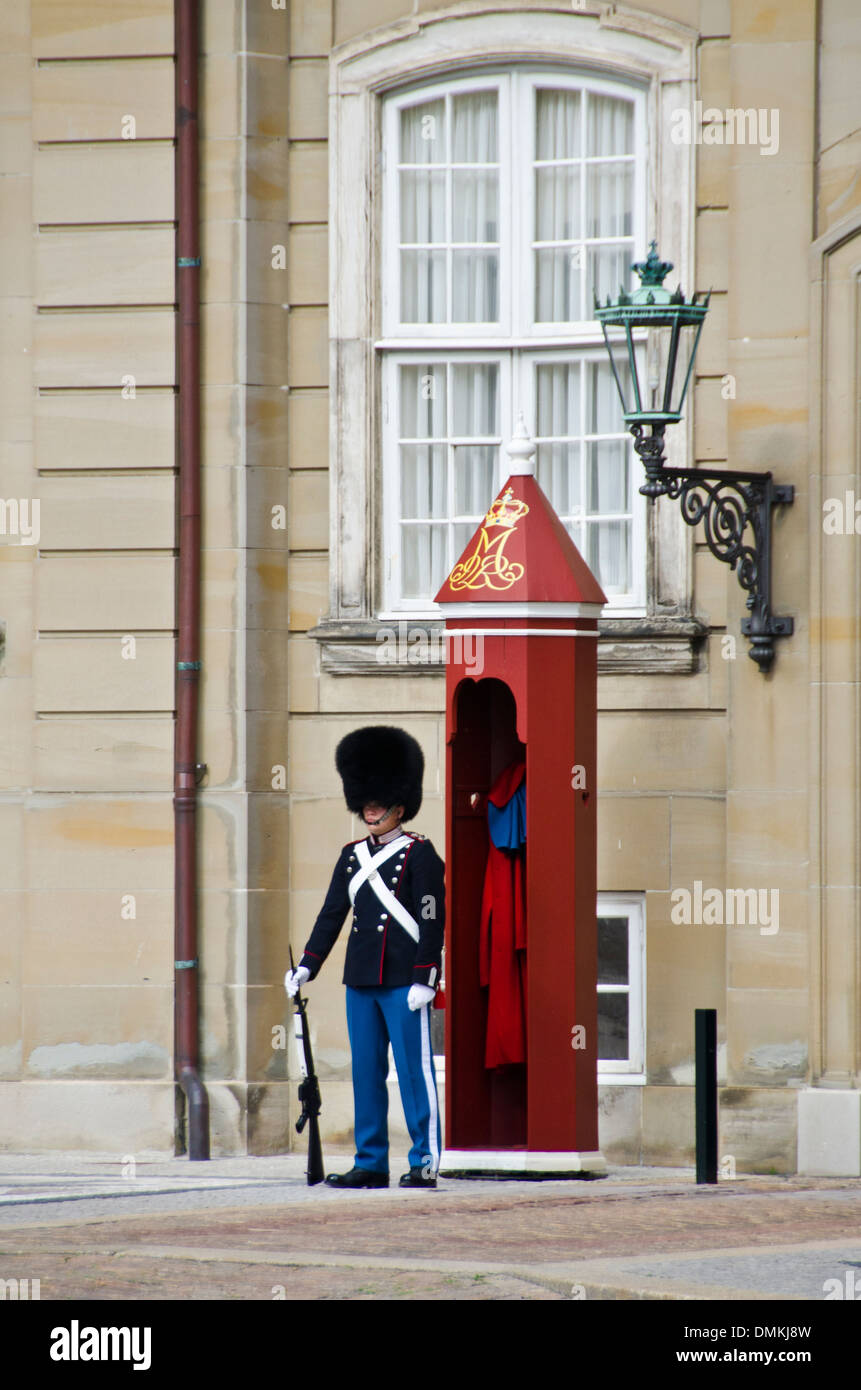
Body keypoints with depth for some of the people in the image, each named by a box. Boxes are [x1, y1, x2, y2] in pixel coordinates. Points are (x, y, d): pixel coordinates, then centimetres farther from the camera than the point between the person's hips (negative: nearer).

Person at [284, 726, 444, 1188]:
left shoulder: (419, 854, -4)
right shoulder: (352, 856, 13)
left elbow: (432, 919, -8)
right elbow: (331, 915, 16)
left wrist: (424, 978, -14)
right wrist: (306, 967, 8)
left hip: (403, 981, -6)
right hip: (360, 982, 6)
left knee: (414, 1069, -4)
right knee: (366, 1072, 7)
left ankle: (425, 1162, -2)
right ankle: (371, 1163, 11)